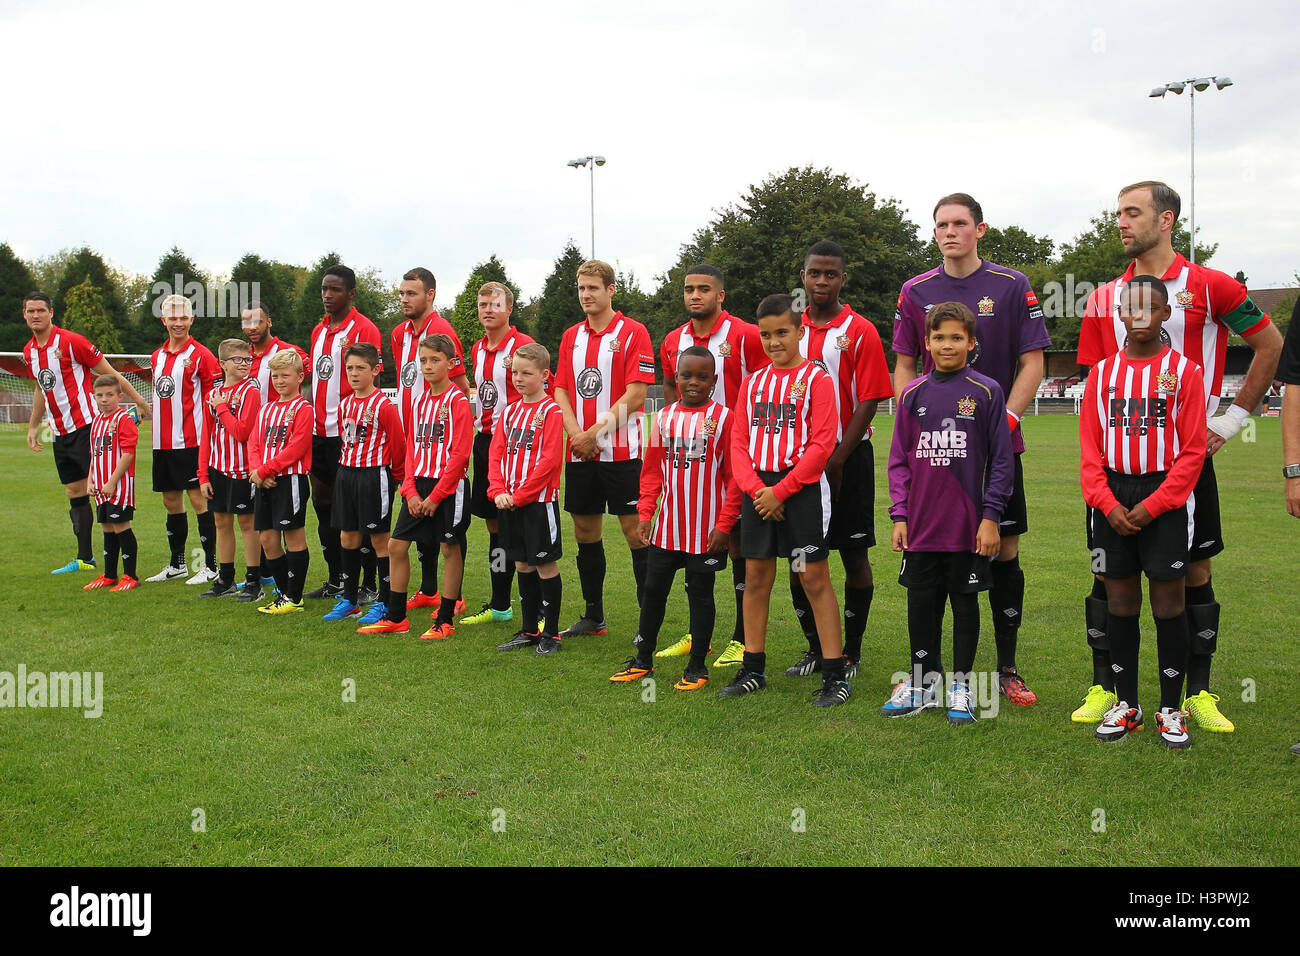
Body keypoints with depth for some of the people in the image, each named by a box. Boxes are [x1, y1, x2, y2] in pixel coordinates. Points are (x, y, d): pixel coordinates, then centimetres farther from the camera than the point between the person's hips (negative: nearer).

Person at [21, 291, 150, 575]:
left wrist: (138, 401, -6)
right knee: (74, 493, 10)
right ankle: (85, 558, 17)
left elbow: (110, 373, -7)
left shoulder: (71, 342, -11)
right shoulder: (29, 352, 11)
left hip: (86, 426, -7)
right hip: (60, 433, 7)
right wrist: (33, 427, 25)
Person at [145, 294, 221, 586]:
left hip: (190, 441, -7)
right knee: (171, 501, 13)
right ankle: (177, 564, 25)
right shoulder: (157, 356, 14)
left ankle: (210, 566, 3)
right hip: (162, 442, 7)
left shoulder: (200, 355, -7)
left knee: (198, 499, -4)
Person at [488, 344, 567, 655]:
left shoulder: (551, 411, -9)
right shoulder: (510, 411, 12)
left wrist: (520, 495, -17)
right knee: (522, 565, 13)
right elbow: (496, 453, 9)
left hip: (539, 501, -7)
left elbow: (550, 460, -16)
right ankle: (529, 630, 23)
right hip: (510, 501, 7)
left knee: (545, 564, 0)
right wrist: (498, 490, -6)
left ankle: (551, 633, 10)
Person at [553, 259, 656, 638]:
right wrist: (576, 435, -6)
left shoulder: (633, 333, -4)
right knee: (585, 531, 11)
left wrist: (595, 432, -14)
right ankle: (593, 617, 23)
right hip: (579, 453, 6)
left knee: (635, 531, -5)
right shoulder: (571, 337, 14)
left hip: (621, 451, -6)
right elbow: (561, 390, 10)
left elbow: (636, 395, -11)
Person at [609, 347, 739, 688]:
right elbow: (652, 471, 10)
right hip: (667, 527, 4)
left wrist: (724, 524, -11)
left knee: (700, 593, 7)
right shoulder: (664, 417, 5)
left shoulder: (723, 417, -7)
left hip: (707, 530, -4)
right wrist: (645, 513, 1)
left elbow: (734, 476, -7)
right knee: (653, 590, 11)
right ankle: (643, 660, 25)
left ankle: (697, 667, 18)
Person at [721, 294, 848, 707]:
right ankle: (753, 670, 20)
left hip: (802, 487, -5)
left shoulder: (817, 379, -5)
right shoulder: (752, 383, 11)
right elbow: (739, 441, 8)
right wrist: (755, 487, -8)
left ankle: (835, 675, 3)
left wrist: (780, 490, -14)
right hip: (757, 488, 5)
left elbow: (822, 445, -12)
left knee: (814, 579, -4)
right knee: (755, 577, 9)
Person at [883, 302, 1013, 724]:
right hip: (920, 527, 3)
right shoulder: (912, 394, 5)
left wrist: (990, 516, -7)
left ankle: (961, 685, 22)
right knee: (920, 603, 10)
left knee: (965, 603, 8)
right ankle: (923, 681, 26)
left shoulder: (986, 392, -3)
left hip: (967, 526, -3)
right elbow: (898, 460, 9)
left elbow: (1002, 460, -2)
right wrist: (899, 515, 3)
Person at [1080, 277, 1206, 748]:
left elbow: (1192, 451, -6)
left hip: (1166, 500, -3)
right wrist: (1108, 505, -7)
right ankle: (1126, 704, 19)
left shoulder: (1184, 371, -2)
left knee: (1168, 601, 0)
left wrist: (1150, 506, -13)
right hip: (1112, 500, 3)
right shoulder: (1102, 372, 7)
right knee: (1120, 601, 8)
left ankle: (1171, 709, 12)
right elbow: (1089, 448, 5)